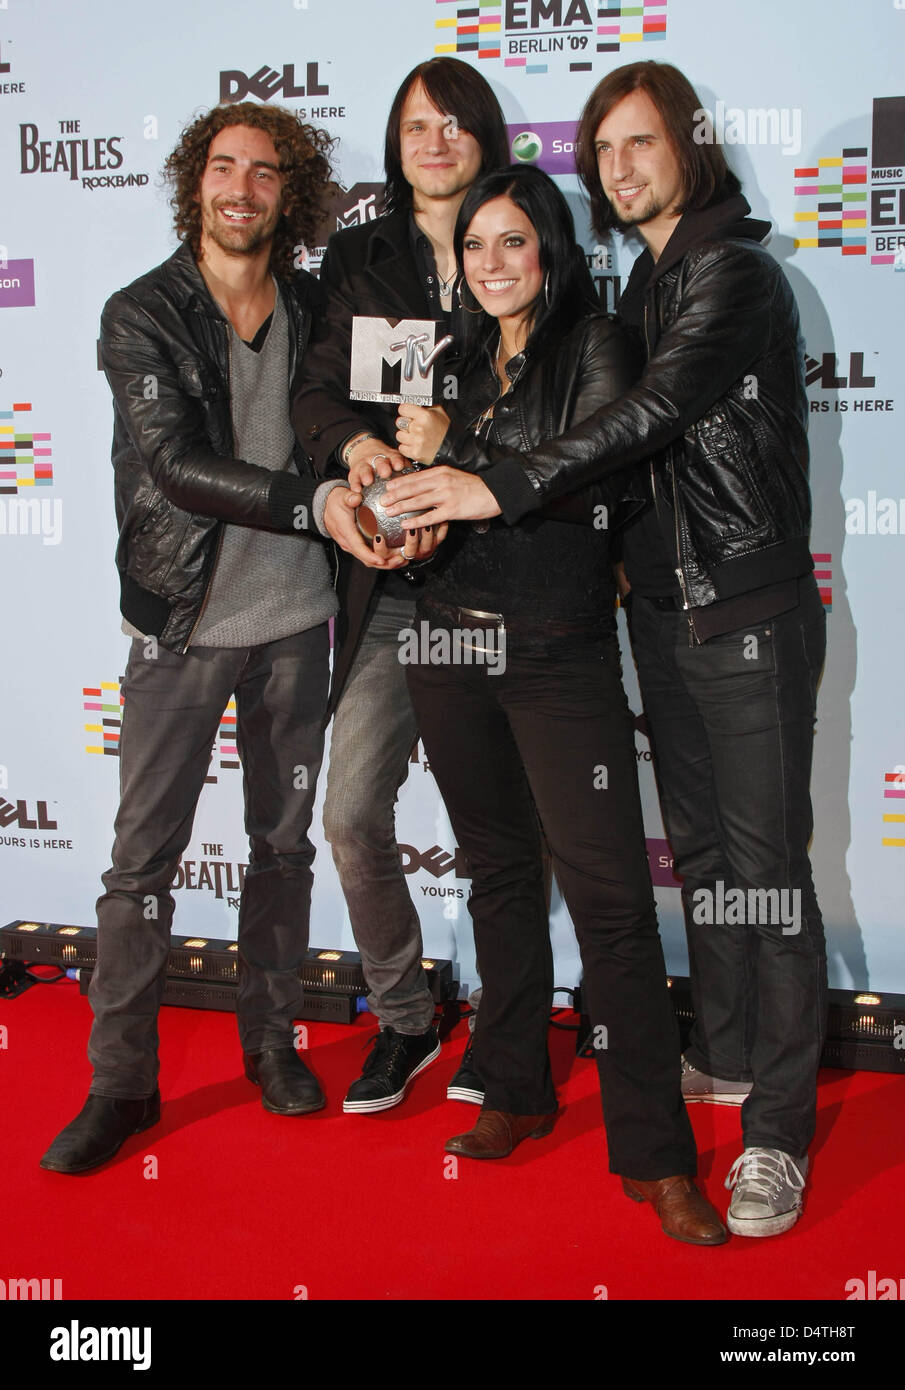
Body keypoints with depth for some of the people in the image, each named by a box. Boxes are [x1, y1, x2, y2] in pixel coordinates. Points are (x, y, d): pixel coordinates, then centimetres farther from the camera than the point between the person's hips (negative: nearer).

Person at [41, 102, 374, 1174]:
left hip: (295, 614, 4)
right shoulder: (142, 315, -6)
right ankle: (121, 1083, 12)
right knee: (145, 851, 0)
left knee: (284, 840, 13)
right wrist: (315, 502, -27)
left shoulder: (313, 308, 6)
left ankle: (271, 1039, 29)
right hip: (183, 621, -3)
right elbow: (179, 464, -17)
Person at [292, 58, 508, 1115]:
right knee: (353, 813, 0)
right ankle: (403, 1020, 20)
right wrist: (356, 443, -17)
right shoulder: (356, 259, 14)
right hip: (388, 585, 2)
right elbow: (316, 390, 6)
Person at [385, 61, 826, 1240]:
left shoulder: (734, 272, -11)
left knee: (765, 864, -5)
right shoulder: (646, 280, 16)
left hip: (748, 611, -8)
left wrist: (501, 486, -28)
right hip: (663, 602, 8)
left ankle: (779, 1132, 2)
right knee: (697, 845, 15)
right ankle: (723, 1055, 31)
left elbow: (657, 410, -24)